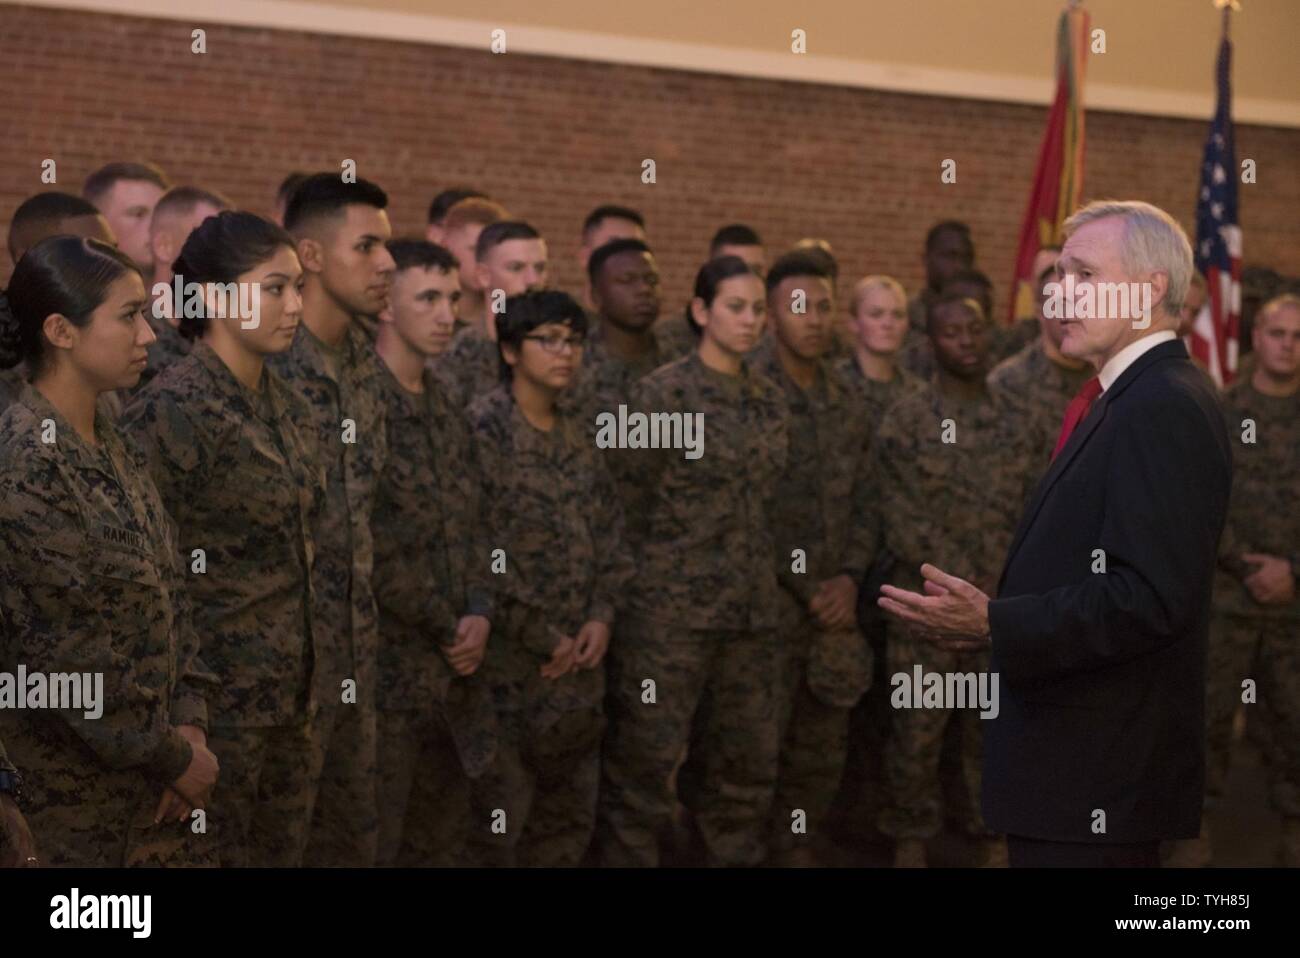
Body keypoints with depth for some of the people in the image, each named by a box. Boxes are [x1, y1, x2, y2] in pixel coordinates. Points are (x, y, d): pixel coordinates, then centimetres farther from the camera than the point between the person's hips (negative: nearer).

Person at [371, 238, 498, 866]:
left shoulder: (447, 415, 15)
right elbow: (373, 547, -17)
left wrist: (479, 614, -2)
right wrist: (450, 630, -9)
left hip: (453, 674, 8)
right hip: (387, 674, -8)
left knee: (443, 843, 14)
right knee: (373, 846, -2)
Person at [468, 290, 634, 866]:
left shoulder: (577, 440, 13)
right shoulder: (482, 430, -12)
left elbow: (609, 532, 16)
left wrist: (602, 615, -2)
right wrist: (541, 638, -15)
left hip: (577, 661, 8)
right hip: (509, 665, -7)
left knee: (569, 813, 16)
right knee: (498, 821, 0)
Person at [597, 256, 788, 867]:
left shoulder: (770, 401, 11)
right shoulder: (663, 393, -7)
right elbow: (629, 503, -7)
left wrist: (765, 583, 14)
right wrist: (631, 590, -6)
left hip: (751, 611, 6)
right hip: (670, 608, -6)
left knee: (745, 762, 11)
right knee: (645, 760, -1)